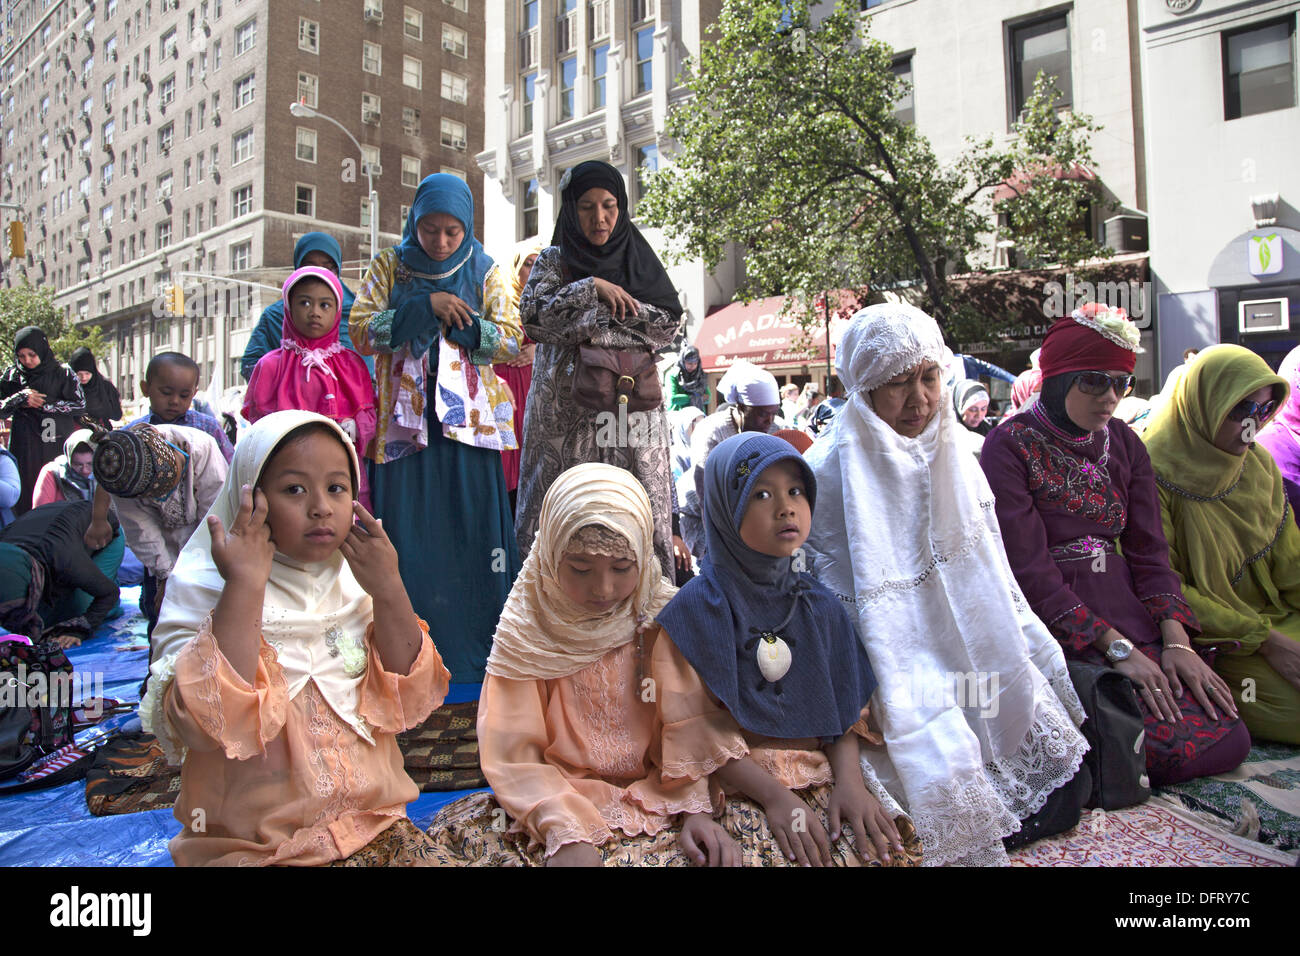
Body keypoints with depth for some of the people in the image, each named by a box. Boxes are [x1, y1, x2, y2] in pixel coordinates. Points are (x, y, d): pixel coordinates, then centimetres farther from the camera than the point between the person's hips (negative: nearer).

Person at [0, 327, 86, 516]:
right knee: (26, 496, -3)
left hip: (58, 445, -2)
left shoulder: (62, 374, 3)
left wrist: (45, 404, -9)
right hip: (25, 449, 2)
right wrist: (20, 399, -9)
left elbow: (80, 405, -2)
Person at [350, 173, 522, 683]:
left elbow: (510, 340, 1)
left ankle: (477, 651, 8)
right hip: (405, 419, 0)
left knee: (473, 532, -1)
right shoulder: (389, 266, 9)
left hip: (468, 418, 0)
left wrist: (457, 320, -11)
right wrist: (424, 306, -12)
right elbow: (361, 331, -1)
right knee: (407, 535, -1)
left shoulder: (485, 272, 9)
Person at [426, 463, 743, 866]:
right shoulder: (527, 629, -5)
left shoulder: (663, 618, -3)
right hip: (557, 800, 2)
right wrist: (565, 831, -22)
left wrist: (694, 807, -16)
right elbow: (513, 751, -8)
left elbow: (688, 727, -1)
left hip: (651, 798, -1)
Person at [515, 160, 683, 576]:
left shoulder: (640, 260, 14)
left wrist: (593, 325, -6)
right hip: (565, 410, -1)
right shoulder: (553, 260, 12)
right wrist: (592, 288, -10)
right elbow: (532, 316, -5)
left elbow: (667, 325, 1)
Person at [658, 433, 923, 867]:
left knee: (889, 845, -16)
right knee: (773, 855, -27)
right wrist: (773, 795, -16)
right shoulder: (697, 607, -7)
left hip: (822, 776, 4)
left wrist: (849, 780, -10)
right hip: (739, 783, -4)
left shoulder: (821, 607, 7)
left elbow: (846, 710, 7)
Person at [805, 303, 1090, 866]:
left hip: (979, 661, 6)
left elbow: (992, 577, 13)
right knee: (947, 785, -22)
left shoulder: (954, 458, 6)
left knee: (1067, 788, -2)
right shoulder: (830, 474, -15)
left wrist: (1040, 657, 7)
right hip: (900, 668, -6)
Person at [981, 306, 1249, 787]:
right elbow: (1029, 569, -15)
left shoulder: (1124, 443, 10)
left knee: (1226, 740, -7)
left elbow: (1148, 550, 7)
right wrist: (1116, 647, -17)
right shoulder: (1011, 445, -10)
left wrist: (1177, 640, -7)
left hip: (1127, 608, 6)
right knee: (1177, 747, -17)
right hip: (1056, 623, -6)